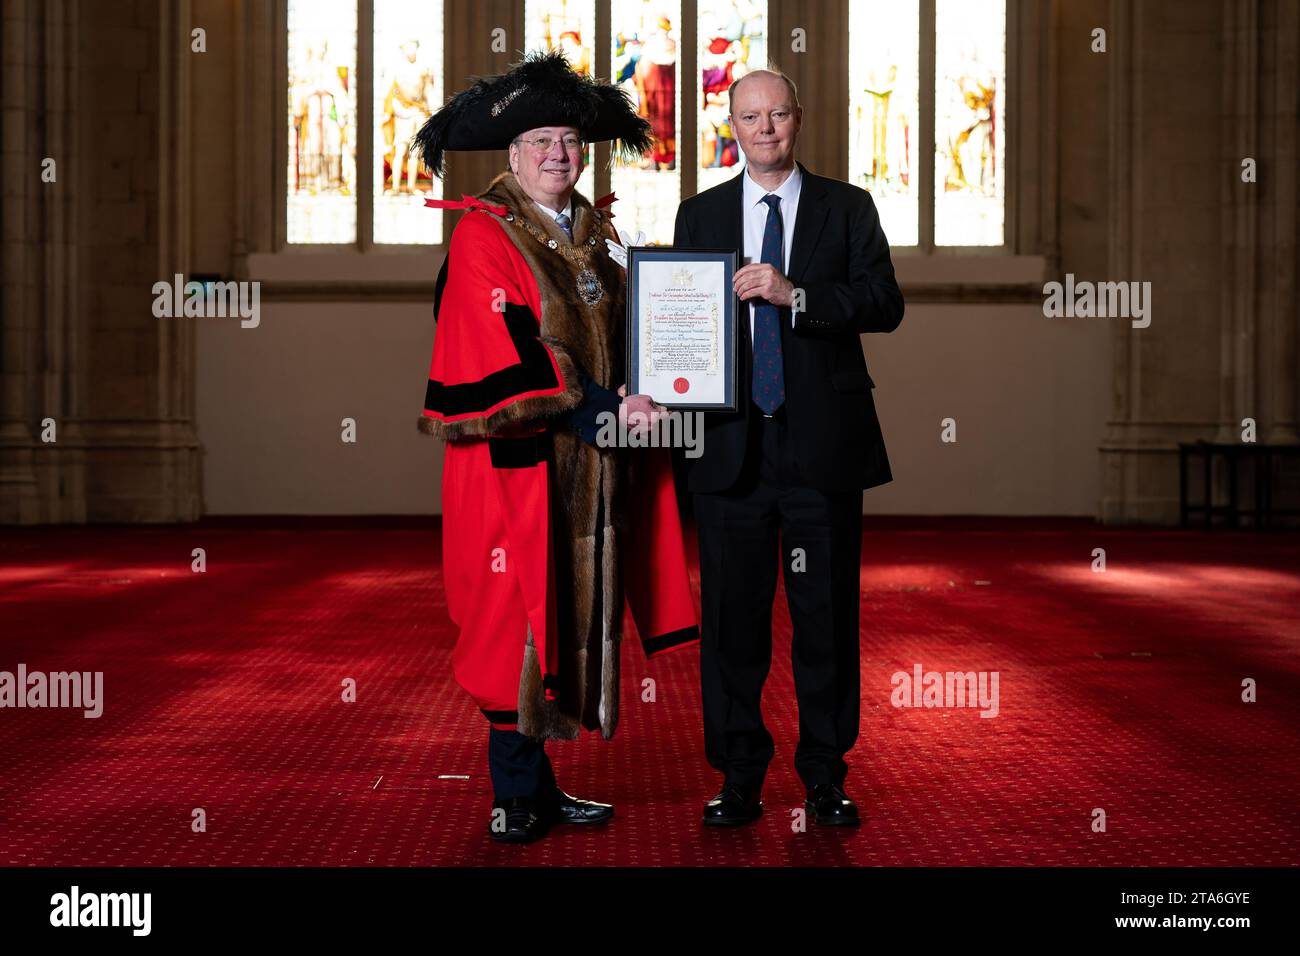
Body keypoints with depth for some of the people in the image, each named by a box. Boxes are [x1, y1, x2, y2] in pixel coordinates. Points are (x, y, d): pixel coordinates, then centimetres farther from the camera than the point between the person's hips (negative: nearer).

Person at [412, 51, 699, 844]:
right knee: (519, 616, -4)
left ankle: (537, 784, 19)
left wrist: (632, 399, -1)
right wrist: (594, 408, -18)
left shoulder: (594, 235, 15)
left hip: (587, 462, 7)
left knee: (576, 610, 9)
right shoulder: (483, 237, -7)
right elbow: (509, 354, -15)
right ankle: (517, 795, 6)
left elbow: (617, 336, 19)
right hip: (516, 459, -7)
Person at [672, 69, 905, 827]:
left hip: (822, 446, -1)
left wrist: (794, 294, -20)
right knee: (733, 616, 4)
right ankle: (740, 779, 15)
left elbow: (885, 303, -7)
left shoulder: (848, 208, 6)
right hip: (732, 444, 1)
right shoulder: (701, 215, 12)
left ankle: (826, 779, 15)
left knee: (827, 615, 4)